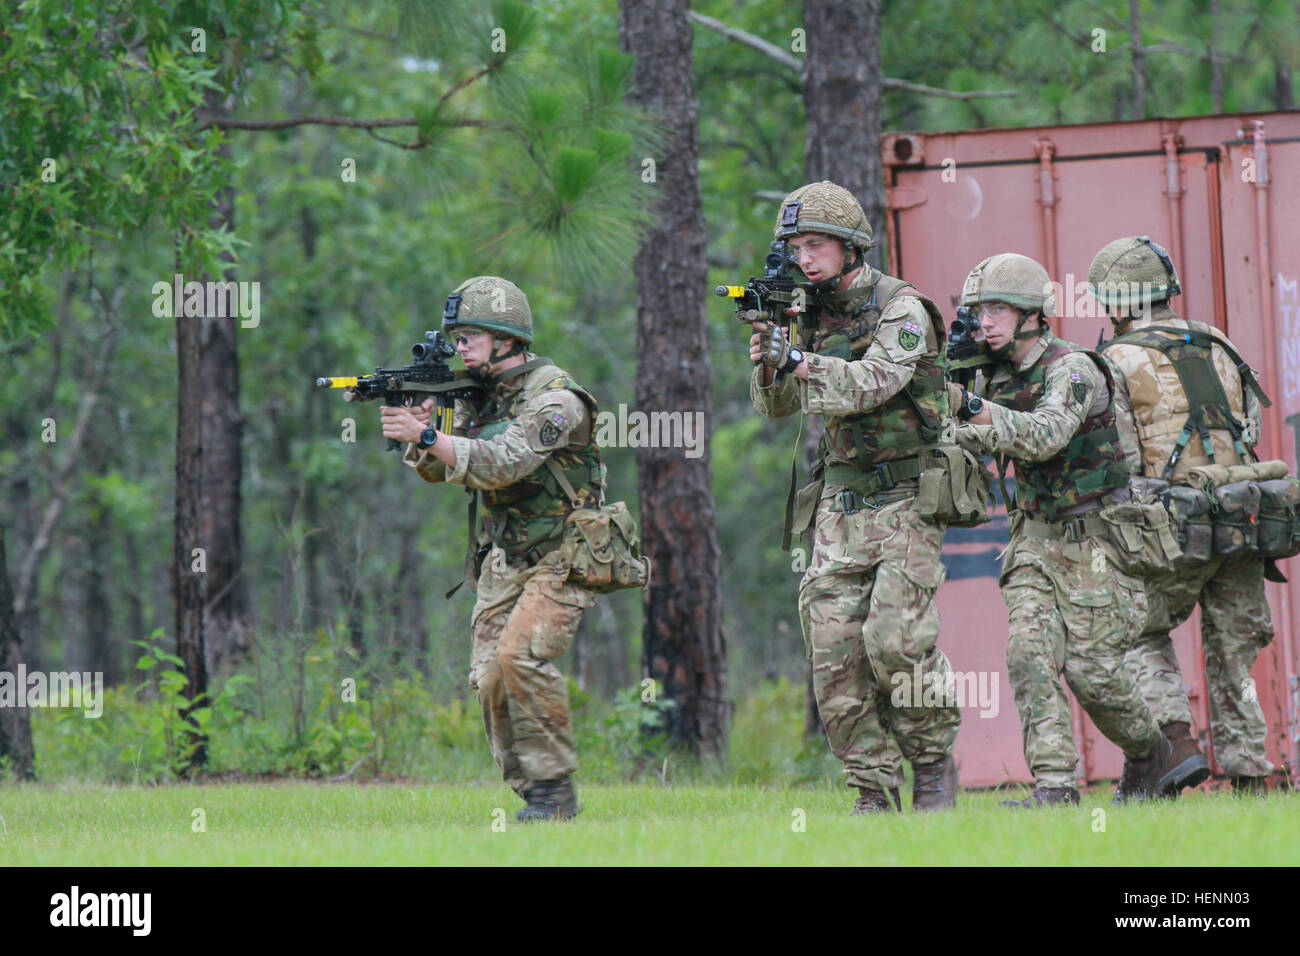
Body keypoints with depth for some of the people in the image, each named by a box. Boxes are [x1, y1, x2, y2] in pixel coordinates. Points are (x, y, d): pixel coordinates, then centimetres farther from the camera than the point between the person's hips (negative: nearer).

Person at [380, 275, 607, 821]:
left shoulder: (554, 399, -16)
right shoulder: (478, 396, 9)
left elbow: (504, 463, -28)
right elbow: (438, 470, 7)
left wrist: (425, 435, -32)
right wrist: (418, 431, -14)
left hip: (560, 559, -8)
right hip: (502, 560, 8)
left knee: (518, 655, -25)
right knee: (489, 678, -4)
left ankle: (555, 788, -15)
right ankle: (531, 794, 5)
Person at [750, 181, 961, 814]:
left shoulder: (900, 308, -8)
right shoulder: (814, 313, 12)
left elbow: (874, 382, -23)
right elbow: (777, 406, 10)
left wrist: (797, 360, -31)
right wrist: (768, 363, -11)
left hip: (906, 495, -6)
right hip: (841, 499, 6)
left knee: (895, 638, -17)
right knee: (834, 648, -4)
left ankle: (934, 762, 1)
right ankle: (875, 786, 1)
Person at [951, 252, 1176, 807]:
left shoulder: (1073, 370, -16)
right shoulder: (998, 378, 7)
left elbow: (1044, 436, -32)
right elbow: (978, 444, 10)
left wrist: (973, 408, -43)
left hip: (1095, 537, -6)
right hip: (1036, 536, 6)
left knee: (1089, 667, -8)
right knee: (1030, 653, -12)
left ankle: (1147, 754, 19)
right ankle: (1054, 785, -16)